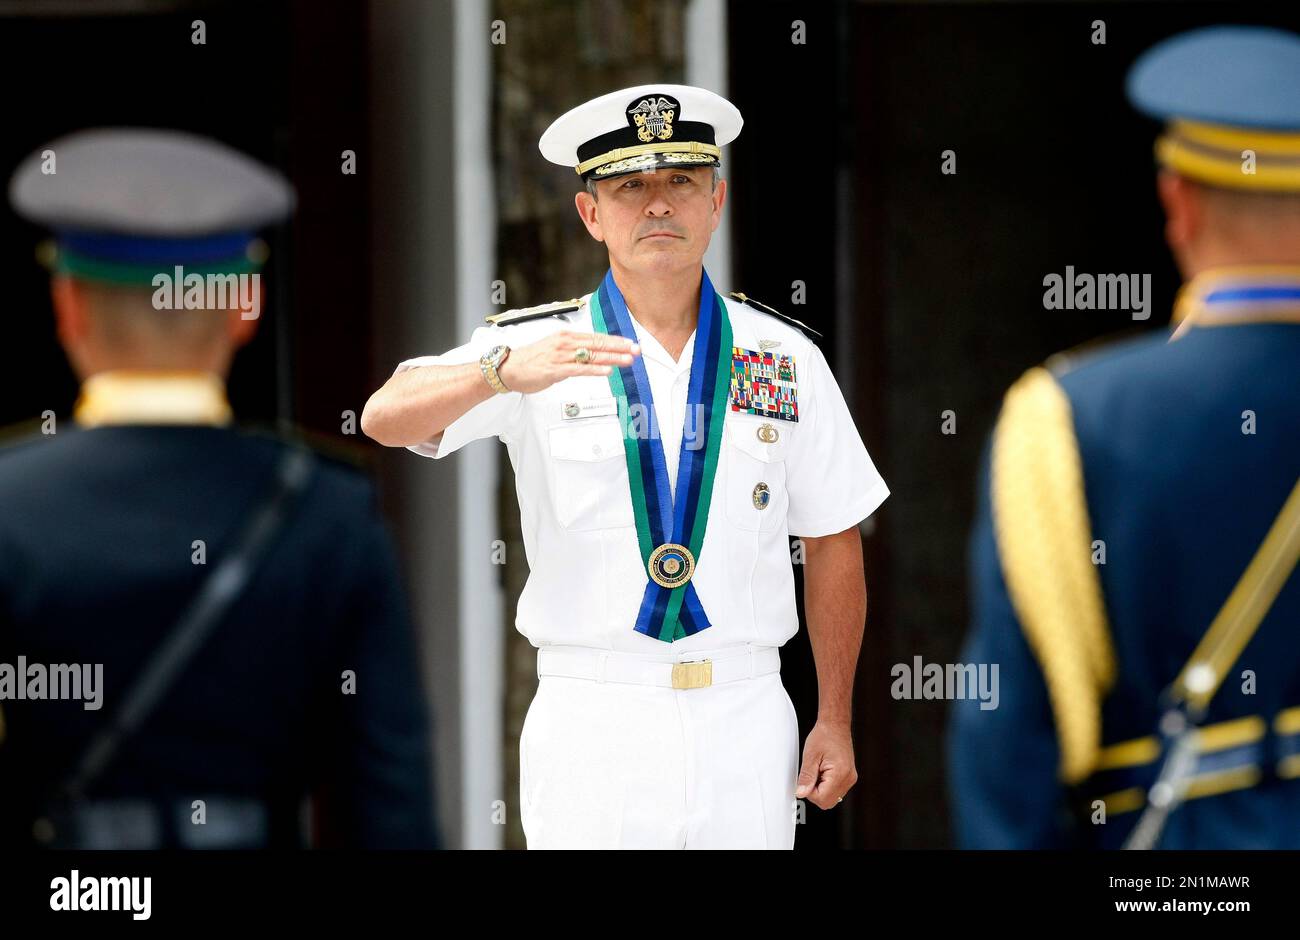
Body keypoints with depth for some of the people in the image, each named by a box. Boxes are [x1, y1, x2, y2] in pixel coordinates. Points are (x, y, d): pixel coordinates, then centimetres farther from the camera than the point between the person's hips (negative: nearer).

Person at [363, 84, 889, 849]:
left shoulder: (786, 357, 9)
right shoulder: (537, 348, 2)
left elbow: (835, 541, 12)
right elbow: (387, 418, -14)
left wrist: (834, 722, 7)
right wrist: (504, 373, -34)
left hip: (747, 723, 2)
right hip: (592, 721, -2)